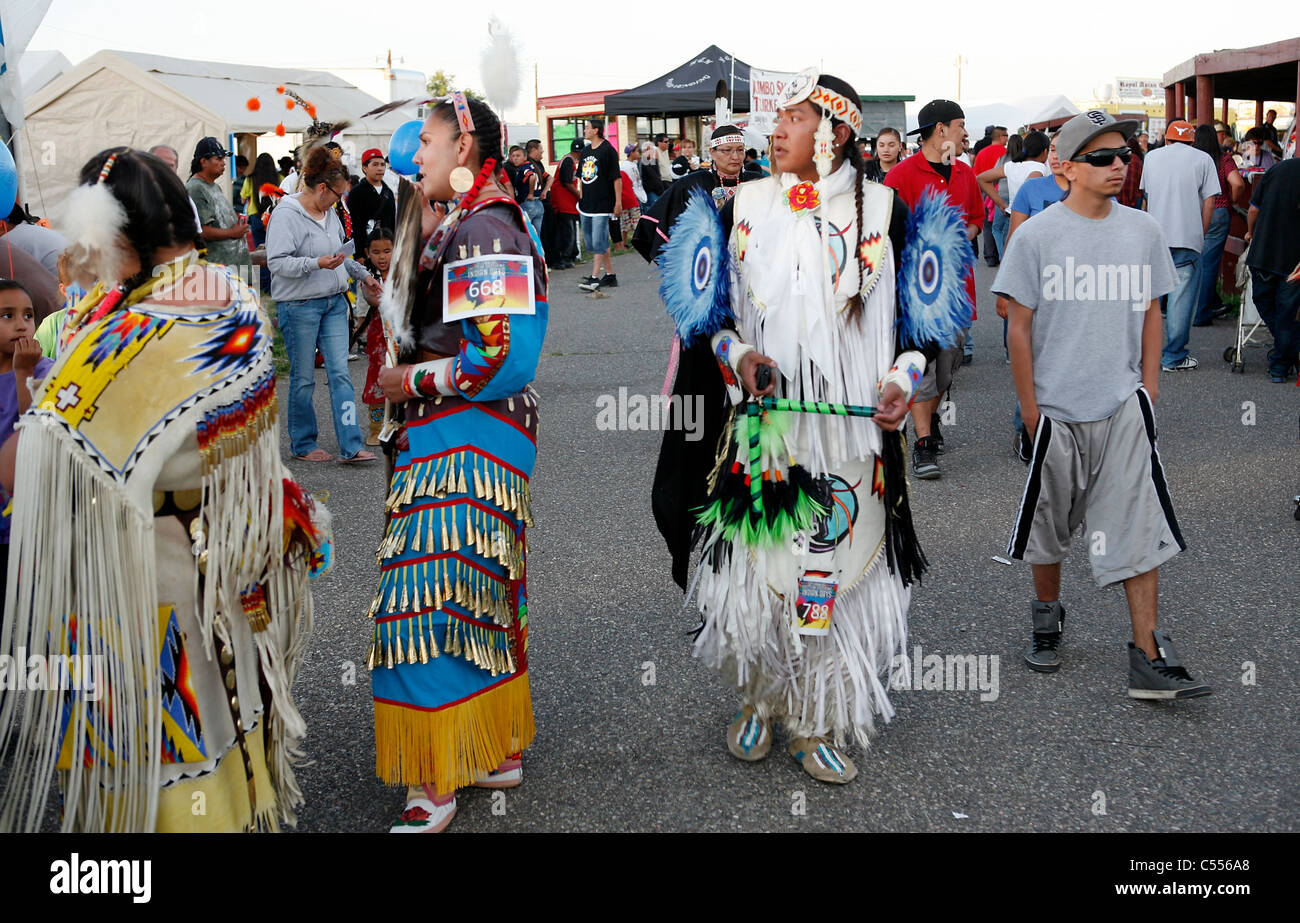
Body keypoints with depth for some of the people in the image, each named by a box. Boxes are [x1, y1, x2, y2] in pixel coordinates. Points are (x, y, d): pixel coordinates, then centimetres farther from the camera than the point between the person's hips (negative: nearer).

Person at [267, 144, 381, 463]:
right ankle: (302, 445, 18)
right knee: (303, 378, 4)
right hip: (299, 305, -7)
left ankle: (350, 446, -1)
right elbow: (277, 261, -19)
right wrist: (317, 263, -28)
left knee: (340, 372, 0)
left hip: (334, 302, 7)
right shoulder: (286, 214, -12)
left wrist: (363, 275, 32)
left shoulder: (330, 213, 13)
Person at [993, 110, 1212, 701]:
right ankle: (1047, 616, 37)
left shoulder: (1143, 231, 5)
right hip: (1056, 407, -2)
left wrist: (1148, 389, 6)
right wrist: (1029, 405, -5)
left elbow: (1150, 314, 12)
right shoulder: (1036, 236, -6)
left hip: (1124, 407, 2)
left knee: (1138, 528, -3)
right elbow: (1020, 326, -3)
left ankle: (1148, 658, 2)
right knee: (1048, 522, 13)